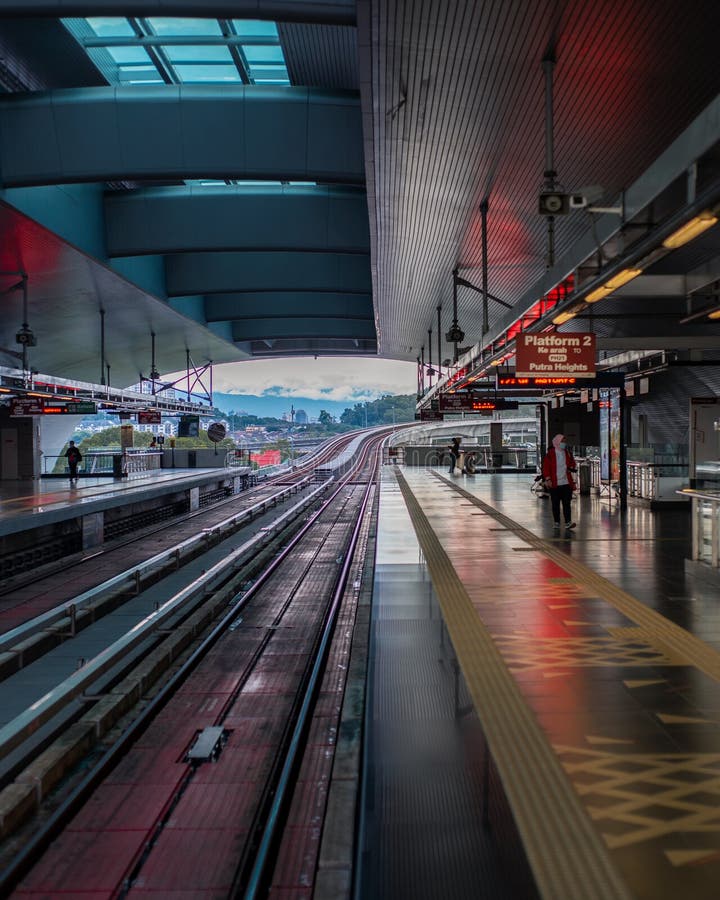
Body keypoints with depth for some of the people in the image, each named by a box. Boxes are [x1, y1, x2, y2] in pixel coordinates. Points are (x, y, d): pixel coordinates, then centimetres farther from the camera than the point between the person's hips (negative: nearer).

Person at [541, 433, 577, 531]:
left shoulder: (567, 453, 10)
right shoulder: (550, 454, -2)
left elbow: (572, 463, 22)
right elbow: (546, 467, -3)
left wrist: (571, 467, 1)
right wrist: (547, 479, -10)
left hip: (566, 482, 3)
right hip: (554, 483, -3)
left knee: (566, 503, -2)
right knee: (555, 504, 5)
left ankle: (568, 523, -4)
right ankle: (556, 523, 13)